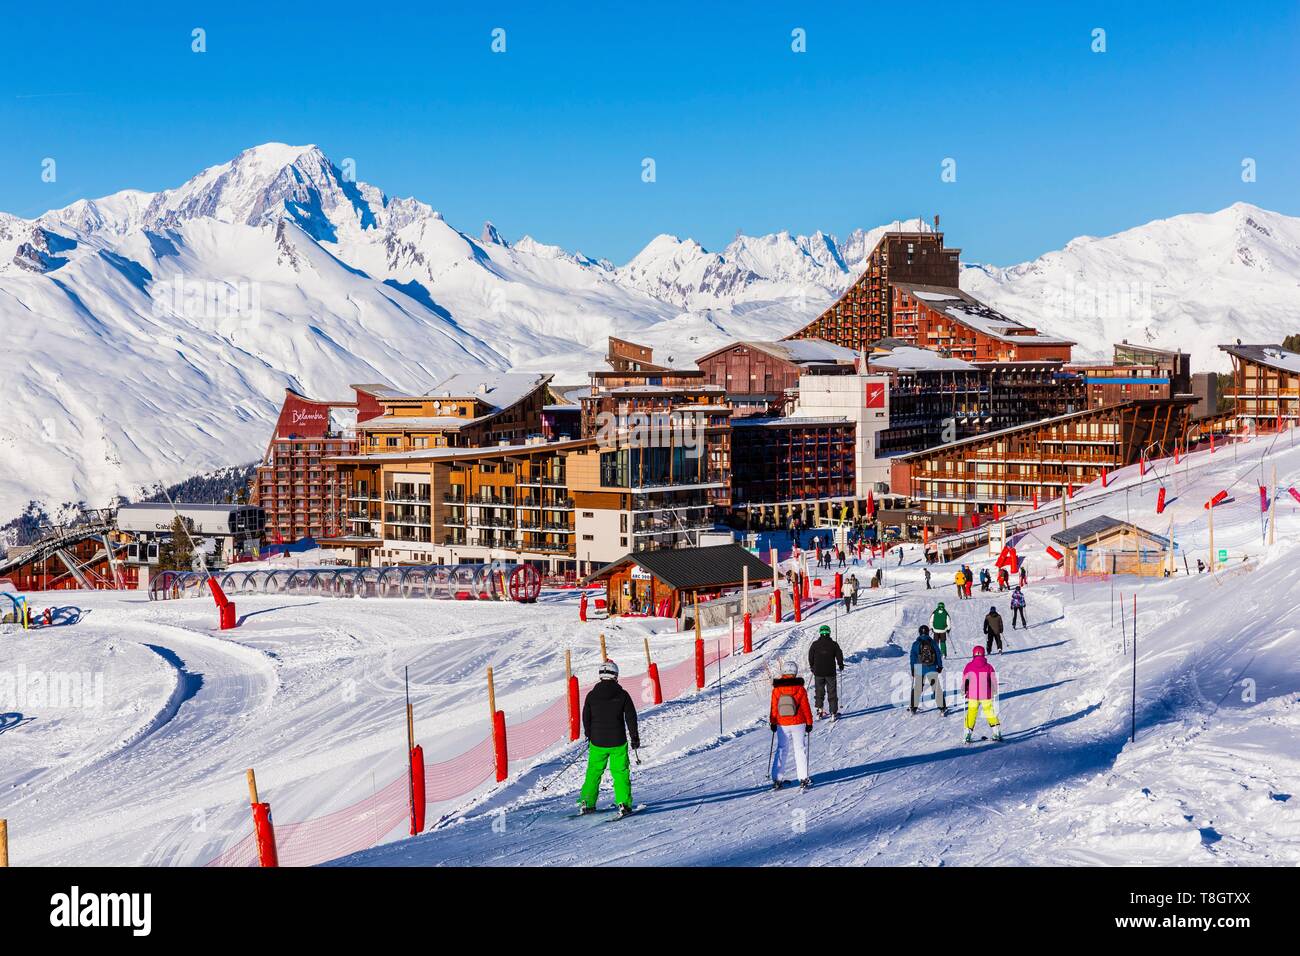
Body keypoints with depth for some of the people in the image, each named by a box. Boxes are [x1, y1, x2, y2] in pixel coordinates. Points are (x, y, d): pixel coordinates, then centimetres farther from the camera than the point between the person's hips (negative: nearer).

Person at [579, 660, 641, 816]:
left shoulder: (591, 695, -1)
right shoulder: (622, 695, -6)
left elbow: (586, 718, 7)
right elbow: (631, 717, -4)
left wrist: (590, 737, 21)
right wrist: (634, 738, 5)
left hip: (597, 742, 2)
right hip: (618, 742, -2)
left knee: (593, 772, 14)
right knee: (620, 773, 6)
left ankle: (587, 804, 13)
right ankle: (624, 804, -3)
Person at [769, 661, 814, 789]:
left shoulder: (776, 690, -7)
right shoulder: (800, 689, -10)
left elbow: (773, 708, 0)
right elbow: (806, 708, -5)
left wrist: (773, 722, 13)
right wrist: (809, 723, 7)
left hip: (782, 725, 1)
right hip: (798, 724, -1)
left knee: (781, 750, 11)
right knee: (800, 750, 6)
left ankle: (777, 779, 9)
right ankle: (803, 779, 3)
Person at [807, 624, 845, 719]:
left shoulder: (815, 644, -2)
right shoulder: (833, 644, -5)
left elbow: (810, 657, 5)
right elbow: (839, 656, 0)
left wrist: (812, 667, 22)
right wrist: (841, 666, 18)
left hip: (818, 672, 1)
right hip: (830, 672, -1)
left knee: (819, 691, 12)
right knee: (832, 692, 6)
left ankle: (819, 710, 4)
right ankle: (833, 712, 6)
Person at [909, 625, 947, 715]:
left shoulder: (915, 644, -1)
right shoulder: (933, 642, 1)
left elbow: (912, 657, 0)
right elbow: (939, 655, 4)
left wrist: (913, 669, 5)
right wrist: (940, 666, 13)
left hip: (920, 669, 0)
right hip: (932, 668, 0)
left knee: (917, 688, 11)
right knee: (937, 687, 3)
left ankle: (913, 707, 13)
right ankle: (942, 707, -2)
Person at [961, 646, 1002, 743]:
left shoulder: (969, 666, -3)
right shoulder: (988, 666, -3)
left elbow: (964, 680, 2)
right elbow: (993, 681, 1)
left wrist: (964, 691, 16)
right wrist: (994, 691, 16)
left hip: (972, 695, 0)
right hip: (986, 695, 0)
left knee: (971, 714, 10)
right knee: (990, 712, 12)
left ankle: (968, 734, 4)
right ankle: (997, 733, 8)